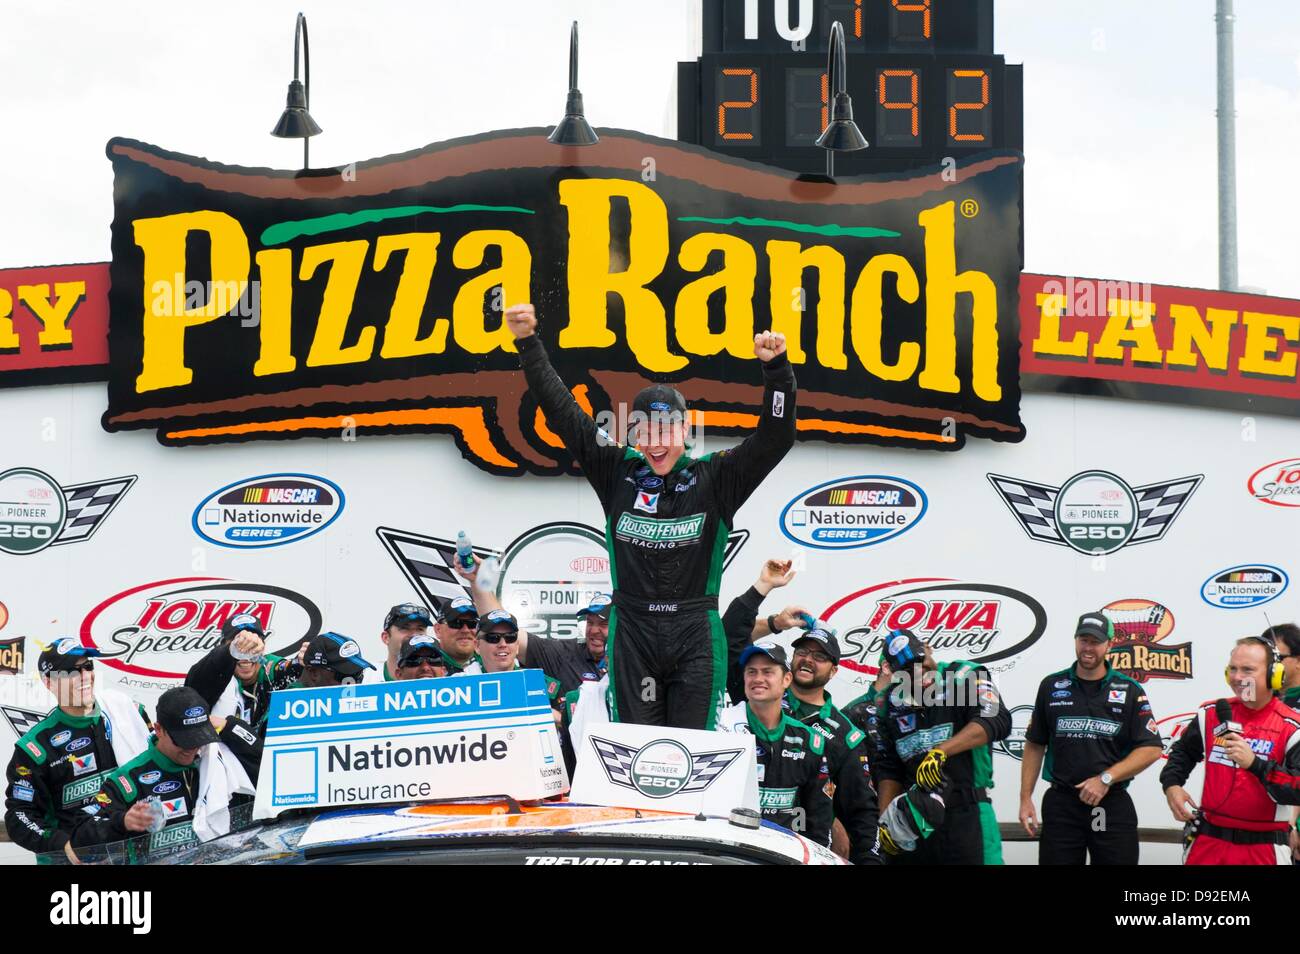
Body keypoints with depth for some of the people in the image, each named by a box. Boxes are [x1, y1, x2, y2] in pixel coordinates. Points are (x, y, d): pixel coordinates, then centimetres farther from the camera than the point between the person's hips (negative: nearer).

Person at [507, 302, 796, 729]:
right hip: (632, 632, 2)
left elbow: (775, 437, -8)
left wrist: (776, 368, -21)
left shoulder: (714, 479, 1)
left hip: (695, 634, -1)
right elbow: (562, 413, 4)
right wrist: (529, 345, -2)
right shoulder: (618, 473, 5)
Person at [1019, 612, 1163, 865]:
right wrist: (1025, 798, 5)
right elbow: (1035, 745, 12)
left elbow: (1151, 749, -3)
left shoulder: (1130, 691, 2)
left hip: (1113, 806, -1)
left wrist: (1106, 778, -13)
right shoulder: (1051, 687, 8)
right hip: (1061, 804, 1)